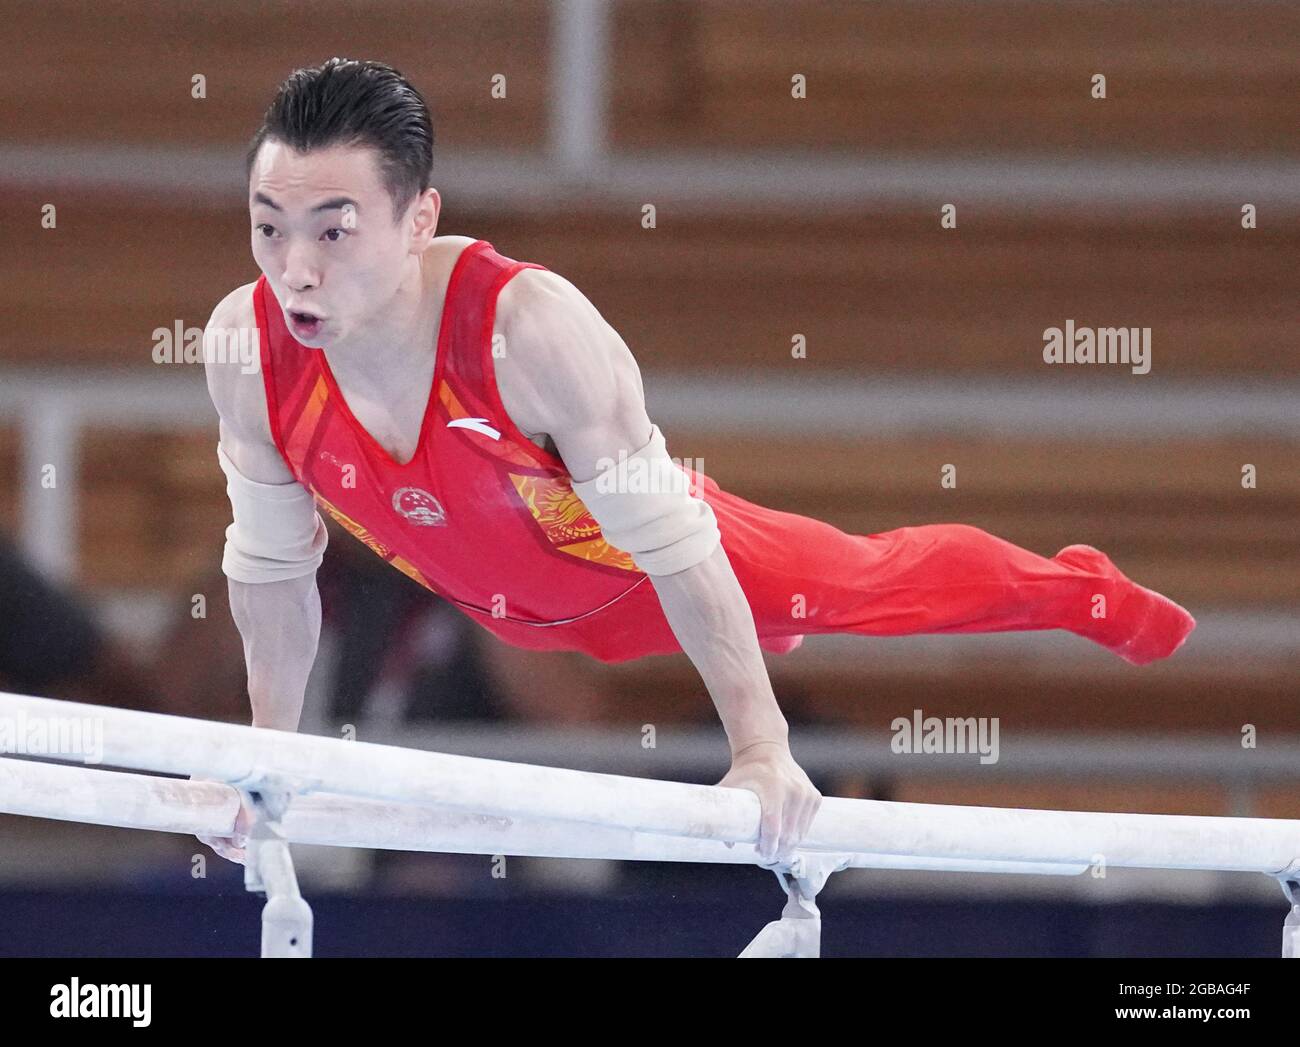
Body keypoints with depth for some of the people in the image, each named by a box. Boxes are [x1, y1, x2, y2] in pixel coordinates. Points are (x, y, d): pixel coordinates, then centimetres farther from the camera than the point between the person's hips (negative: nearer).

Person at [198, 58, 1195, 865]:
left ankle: (1087, 589, 51)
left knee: (879, 577, 22)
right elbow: (271, 560, -12)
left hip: (650, 565, -4)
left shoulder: (531, 328, -44)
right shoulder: (245, 347, -31)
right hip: (514, 609, 4)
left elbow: (672, 548, -35)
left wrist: (762, 752, -33)